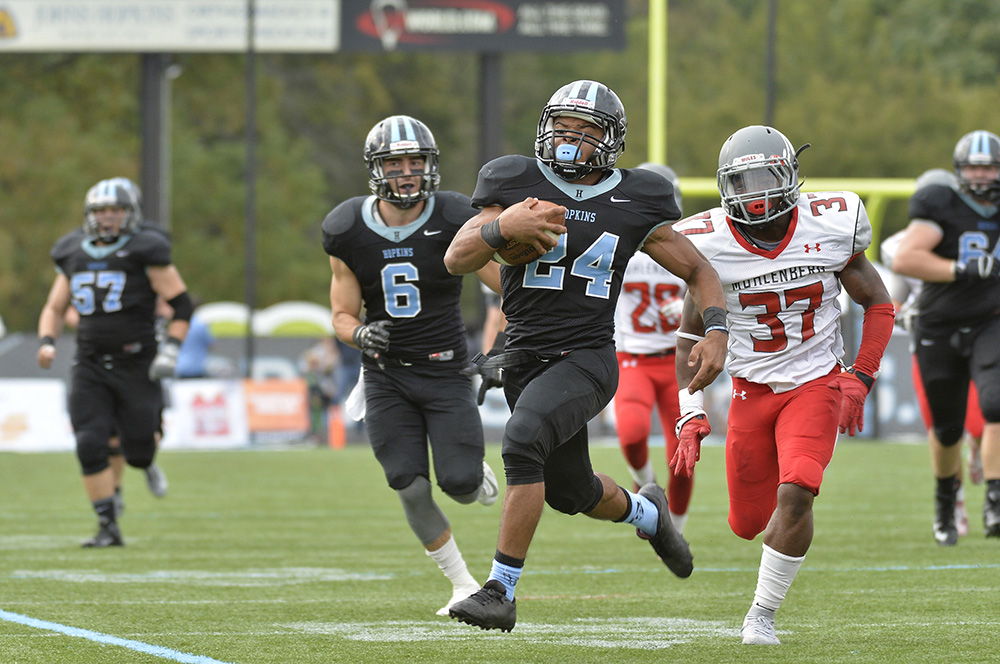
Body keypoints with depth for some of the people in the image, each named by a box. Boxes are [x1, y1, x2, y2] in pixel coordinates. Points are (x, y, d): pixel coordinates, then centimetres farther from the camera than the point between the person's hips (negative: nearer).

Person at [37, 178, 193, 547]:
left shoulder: (144, 252, -6)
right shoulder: (74, 256, 9)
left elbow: (181, 305, -3)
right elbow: (54, 308, 19)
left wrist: (170, 349, -13)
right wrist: (46, 342, 1)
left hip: (135, 364, -3)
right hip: (90, 367, 3)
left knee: (138, 453, 0)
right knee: (90, 445, -11)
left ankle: (154, 428, 38)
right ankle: (108, 527, -2)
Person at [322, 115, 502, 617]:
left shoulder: (455, 222, -11)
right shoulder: (348, 232, -4)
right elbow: (342, 315, 4)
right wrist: (359, 333, -19)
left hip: (444, 371, -2)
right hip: (386, 376, 2)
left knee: (459, 486, -11)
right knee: (411, 490, -9)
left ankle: (476, 475, 29)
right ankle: (463, 585, 9)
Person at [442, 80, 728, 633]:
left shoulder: (633, 203, 0)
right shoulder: (517, 184, 1)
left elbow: (698, 271, 10)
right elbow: (456, 259, -6)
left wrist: (716, 331, -7)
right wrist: (502, 227, -25)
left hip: (585, 359, -4)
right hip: (524, 358, 4)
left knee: (523, 441, -30)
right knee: (571, 493, 17)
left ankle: (501, 590, -24)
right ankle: (645, 513, 54)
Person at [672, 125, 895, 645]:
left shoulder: (829, 228, -12)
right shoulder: (711, 247, -11)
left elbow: (878, 304, 4)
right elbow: (691, 338, 2)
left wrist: (859, 381, -5)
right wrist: (691, 416, -7)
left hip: (817, 383, -2)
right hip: (752, 389, 2)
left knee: (795, 495, -23)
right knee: (749, 522, 6)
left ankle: (762, 615, -7)